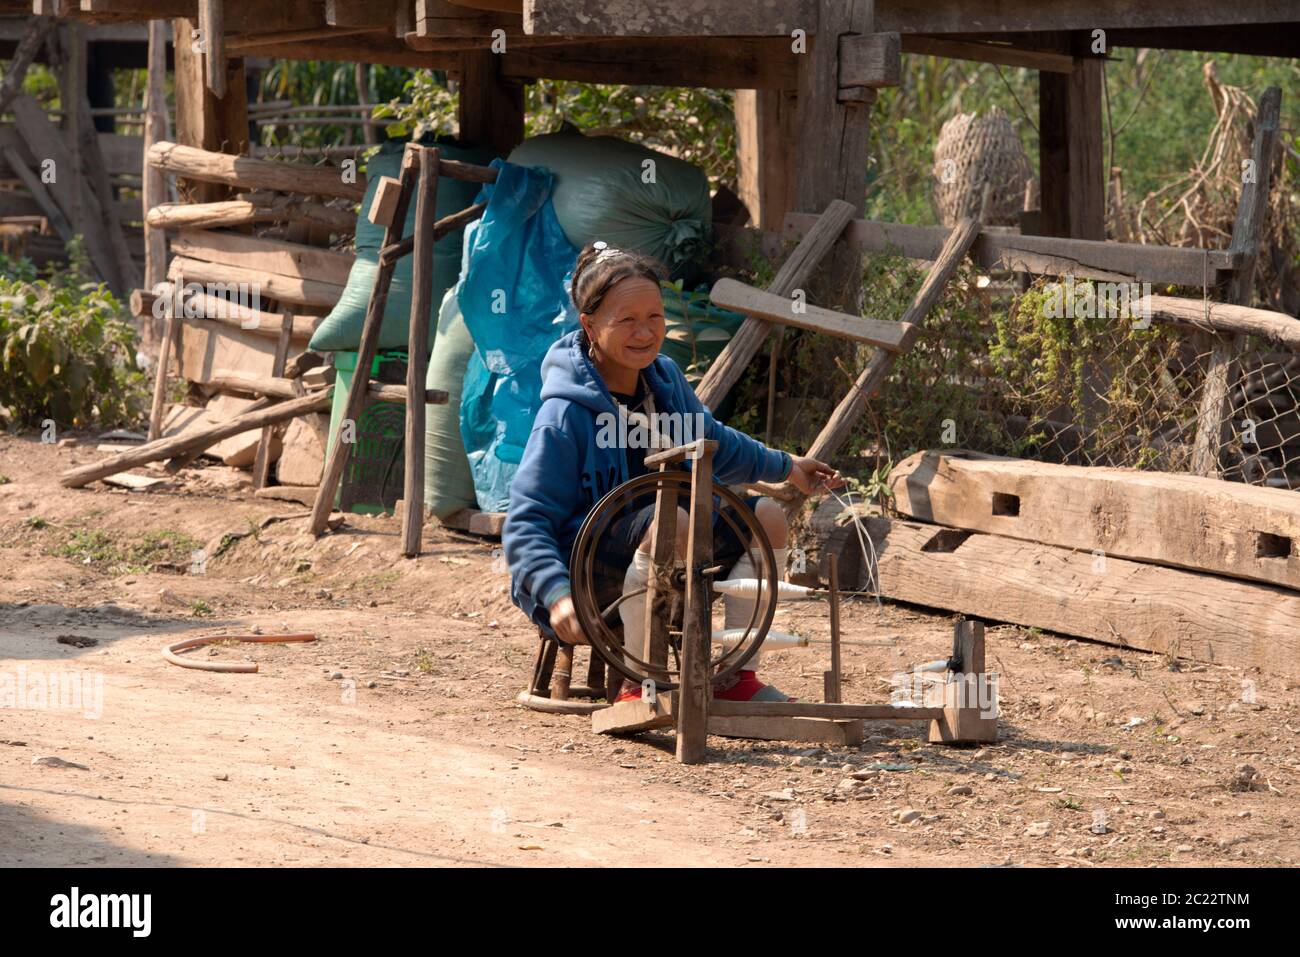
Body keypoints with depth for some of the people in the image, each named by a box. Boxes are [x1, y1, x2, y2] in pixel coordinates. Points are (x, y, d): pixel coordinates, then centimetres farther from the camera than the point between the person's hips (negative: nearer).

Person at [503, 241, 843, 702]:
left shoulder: (666, 379, 4)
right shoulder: (565, 415, -20)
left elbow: (710, 444, 27)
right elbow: (526, 525, -21)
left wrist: (785, 467, 36)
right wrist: (558, 596, -36)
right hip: (589, 570, -8)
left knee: (767, 516, -4)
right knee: (670, 520, -36)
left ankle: (736, 675, -1)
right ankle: (636, 685, -29)